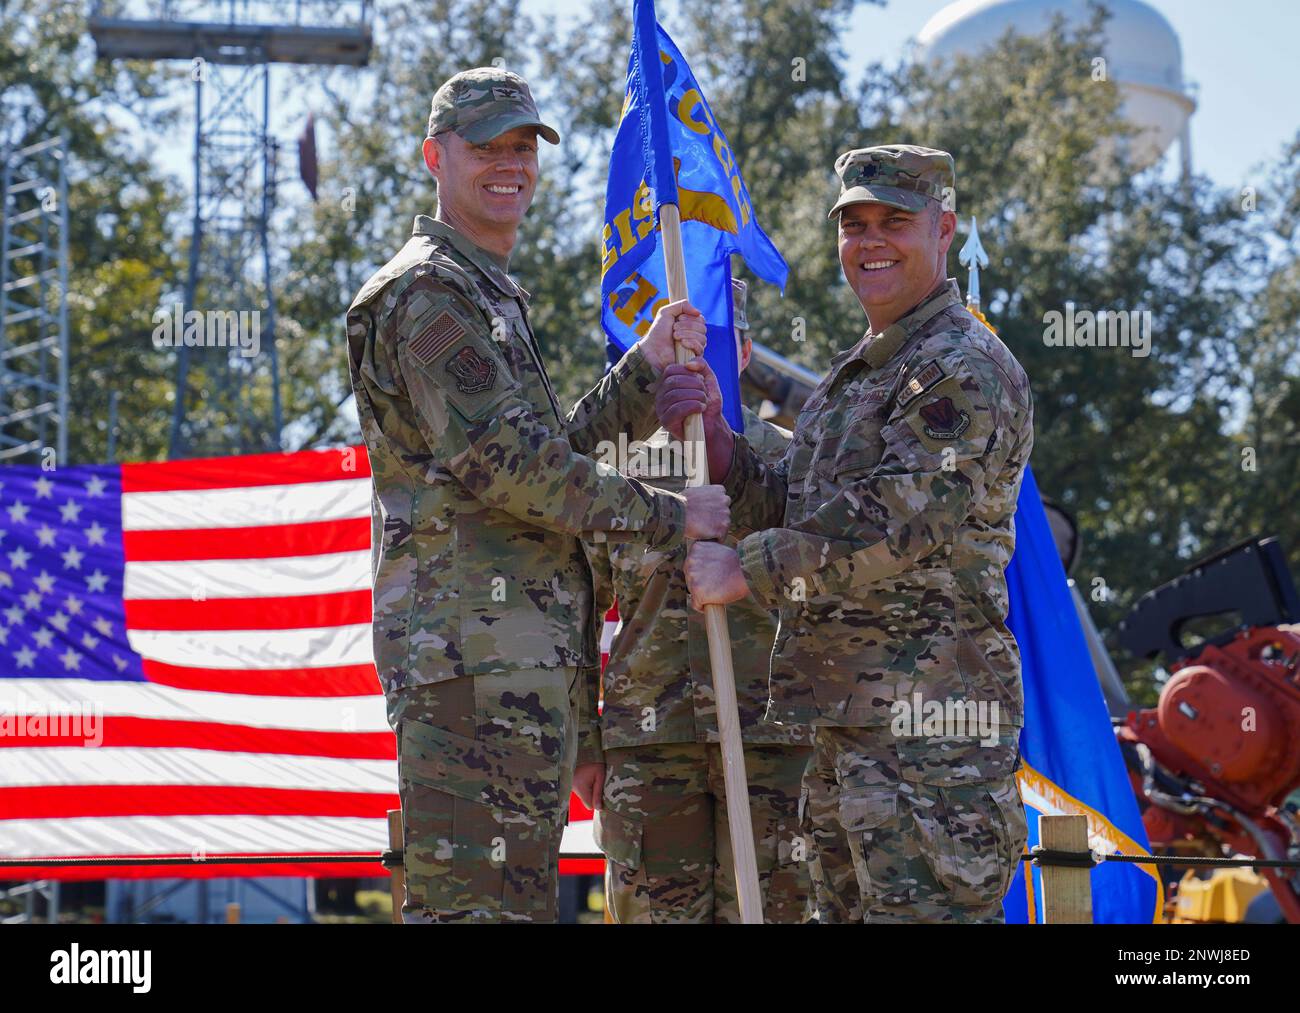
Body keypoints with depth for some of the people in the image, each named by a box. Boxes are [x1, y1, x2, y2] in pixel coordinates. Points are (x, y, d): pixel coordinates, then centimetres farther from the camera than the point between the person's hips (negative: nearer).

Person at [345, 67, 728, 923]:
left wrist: (647, 370, 14)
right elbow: (503, 460, -16)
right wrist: (667, 516, -10)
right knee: (476, 902, -14)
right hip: (470, 652, -10)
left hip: (526, 660, 11)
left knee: (521, 895, 11)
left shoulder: (497, 298, 26)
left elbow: (559, 453, 26)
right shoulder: (427, 292, -7)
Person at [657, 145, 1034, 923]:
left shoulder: (964, 371, -10)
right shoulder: (858, 373, 23)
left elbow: (894, 522, -20)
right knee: (846, 906, 13)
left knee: (925, 908, -13)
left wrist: (743, 572, -15)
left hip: (930, 719, -10)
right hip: (849, 715, 10)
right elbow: (792, 515, 21)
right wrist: (712, 435, 5)